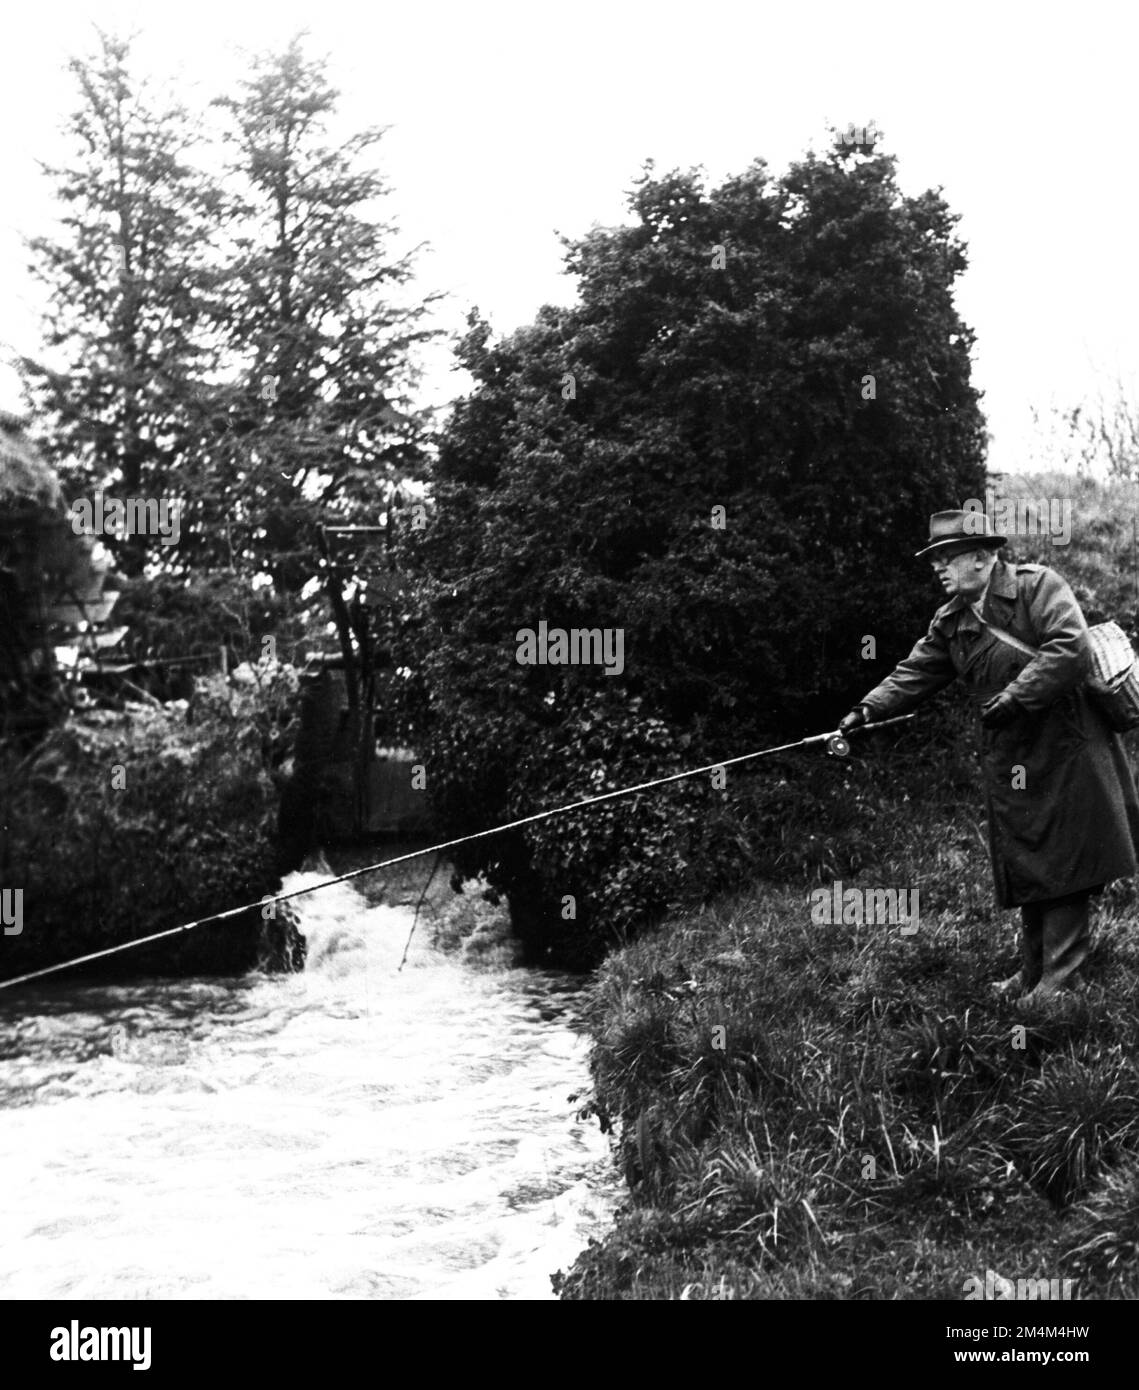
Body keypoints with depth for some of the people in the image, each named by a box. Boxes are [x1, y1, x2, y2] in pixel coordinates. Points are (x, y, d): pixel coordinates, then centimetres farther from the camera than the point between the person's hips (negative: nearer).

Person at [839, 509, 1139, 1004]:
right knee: (1025, 867, 11)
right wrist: (869, 708, -7)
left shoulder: (1038, 586, -11)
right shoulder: (950, 622, 9)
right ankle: (1034, 975, 20)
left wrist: (1015, 697, -24)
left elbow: (1071, 649, -22)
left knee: (1063, 866, -2)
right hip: (1010, 762, 6)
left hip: (1065, 747, -6)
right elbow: (916, 673, 7)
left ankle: (1058, 980, 3)